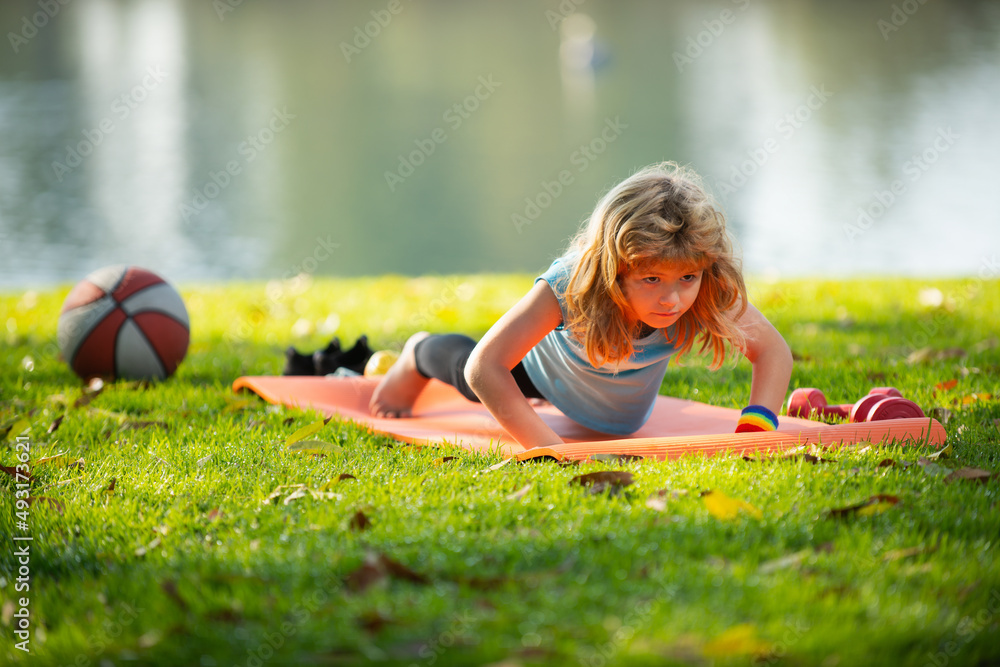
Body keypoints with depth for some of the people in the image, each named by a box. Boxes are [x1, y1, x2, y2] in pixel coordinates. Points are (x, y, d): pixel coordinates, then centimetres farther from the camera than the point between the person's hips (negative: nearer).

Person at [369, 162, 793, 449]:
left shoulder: (709, 294, -42)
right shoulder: (571, 285, -49)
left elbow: (772, 350, -30)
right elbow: (483, 368, -46)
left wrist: (754, 429, -46)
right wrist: (550, 448, -53)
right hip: (546, 365, -3)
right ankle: (416, 356, 59)